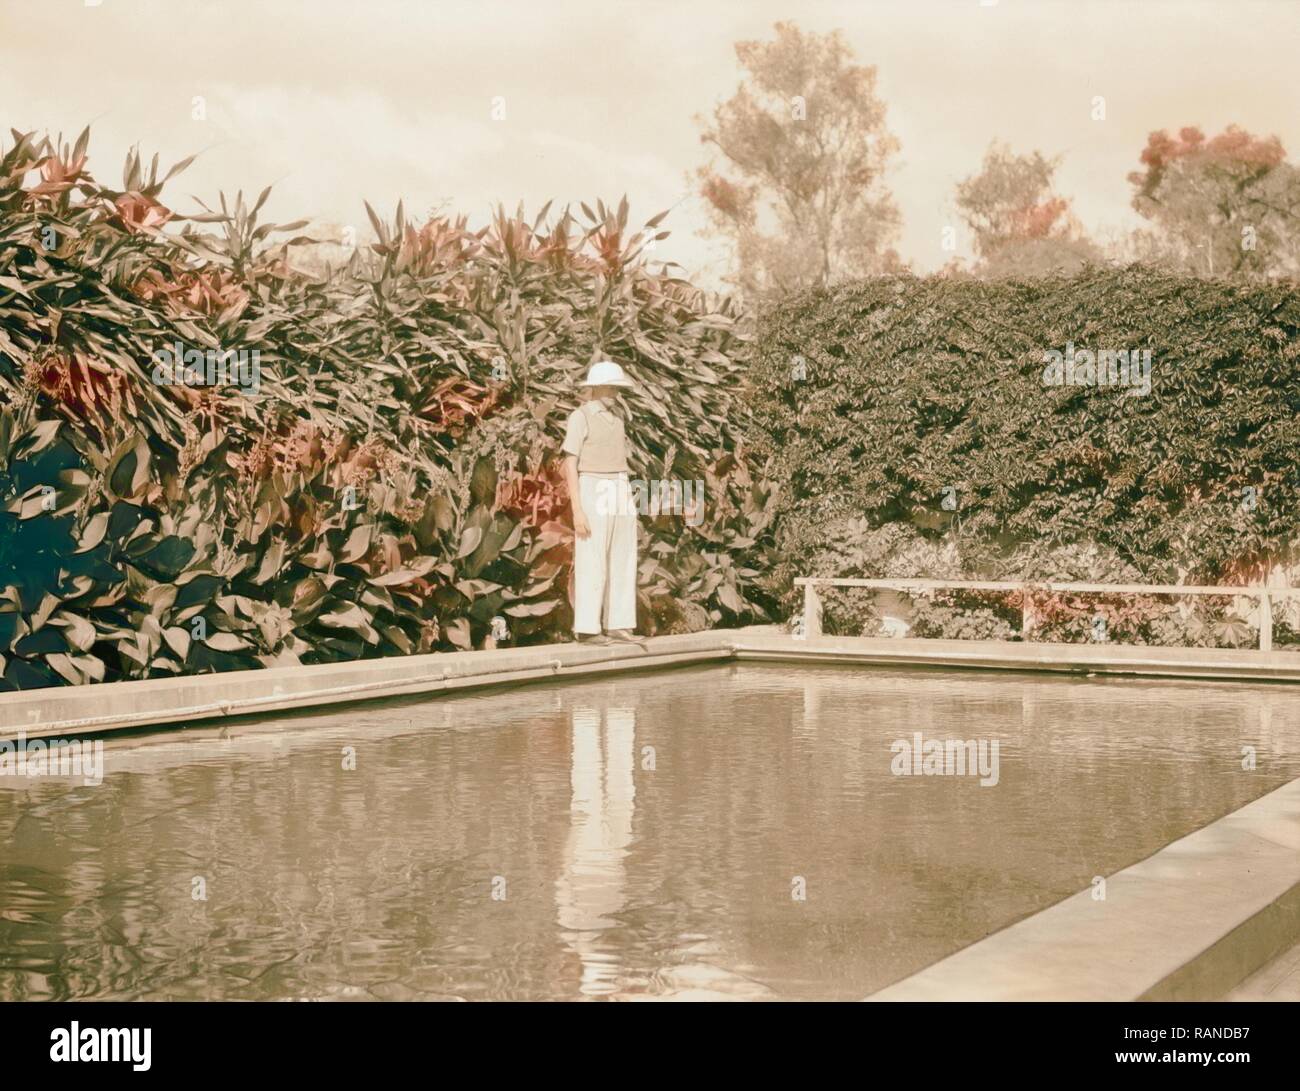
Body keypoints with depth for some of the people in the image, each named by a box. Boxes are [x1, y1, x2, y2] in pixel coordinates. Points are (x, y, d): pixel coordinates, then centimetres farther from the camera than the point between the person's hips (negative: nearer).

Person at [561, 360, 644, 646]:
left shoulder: (614, 416, 15)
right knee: (592, 564, -6)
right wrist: (577, 511, -18)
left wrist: (626, 503, 17)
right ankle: (587, 628, 1)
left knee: (622, 561, 5)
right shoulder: (580, 417, -9)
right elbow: (570, 466, -12)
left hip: (619, 494, 8)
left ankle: (617, 626, 9)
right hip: (593, 494, -8)